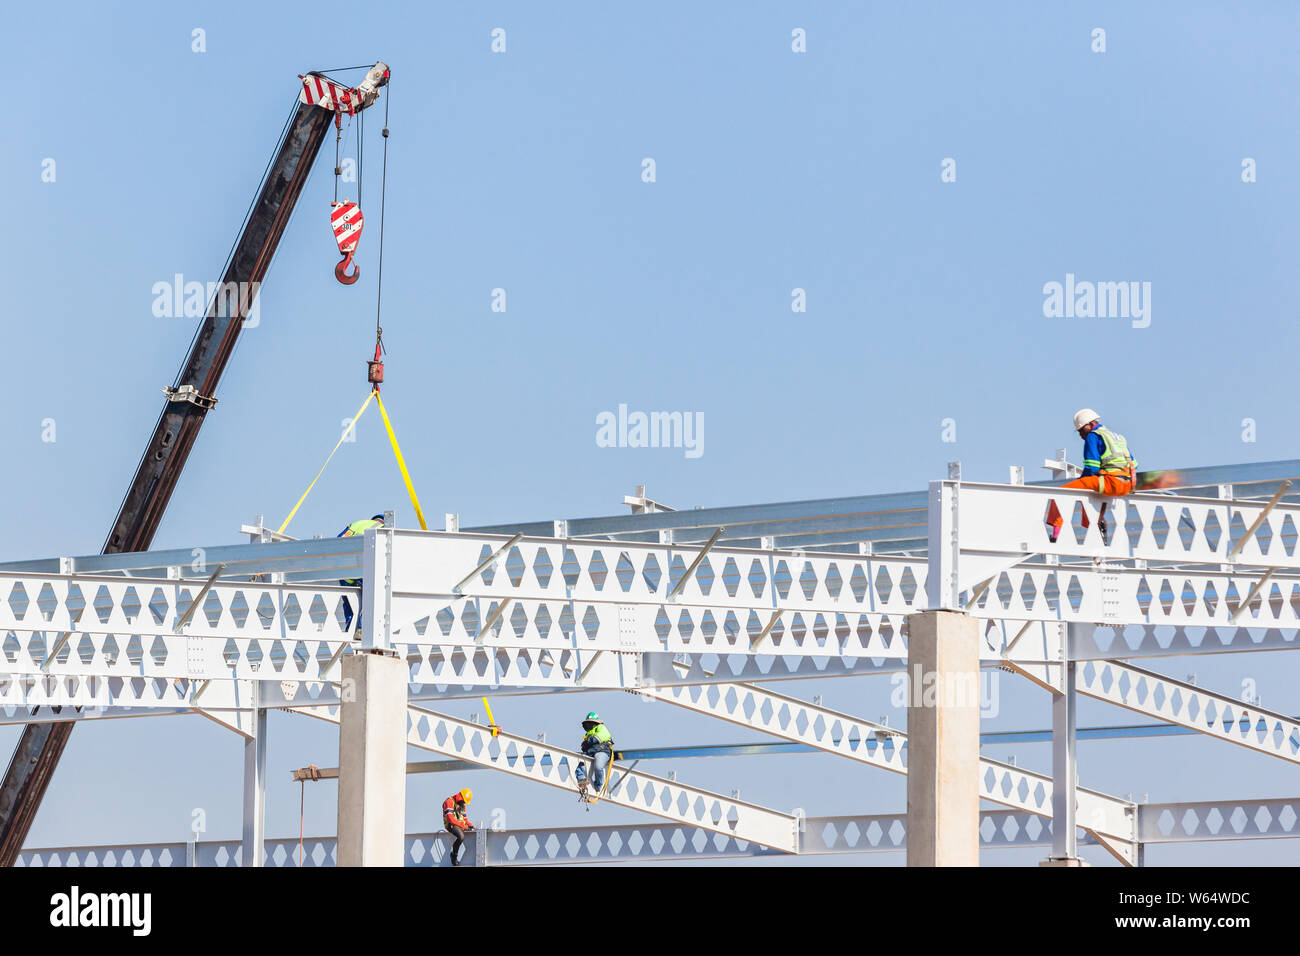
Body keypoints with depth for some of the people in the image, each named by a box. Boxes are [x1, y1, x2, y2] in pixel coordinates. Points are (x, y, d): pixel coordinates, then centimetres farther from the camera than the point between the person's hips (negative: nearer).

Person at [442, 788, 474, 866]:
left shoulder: (462, 805, 18)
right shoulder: (449, 802, -10)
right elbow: (450, 818, -20)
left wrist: (470, 824, -1)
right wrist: (463, 825, -21)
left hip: (461, 826, 8)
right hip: (451, 826, -8)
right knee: (461, 837, -36)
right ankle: (454, 856, -17)